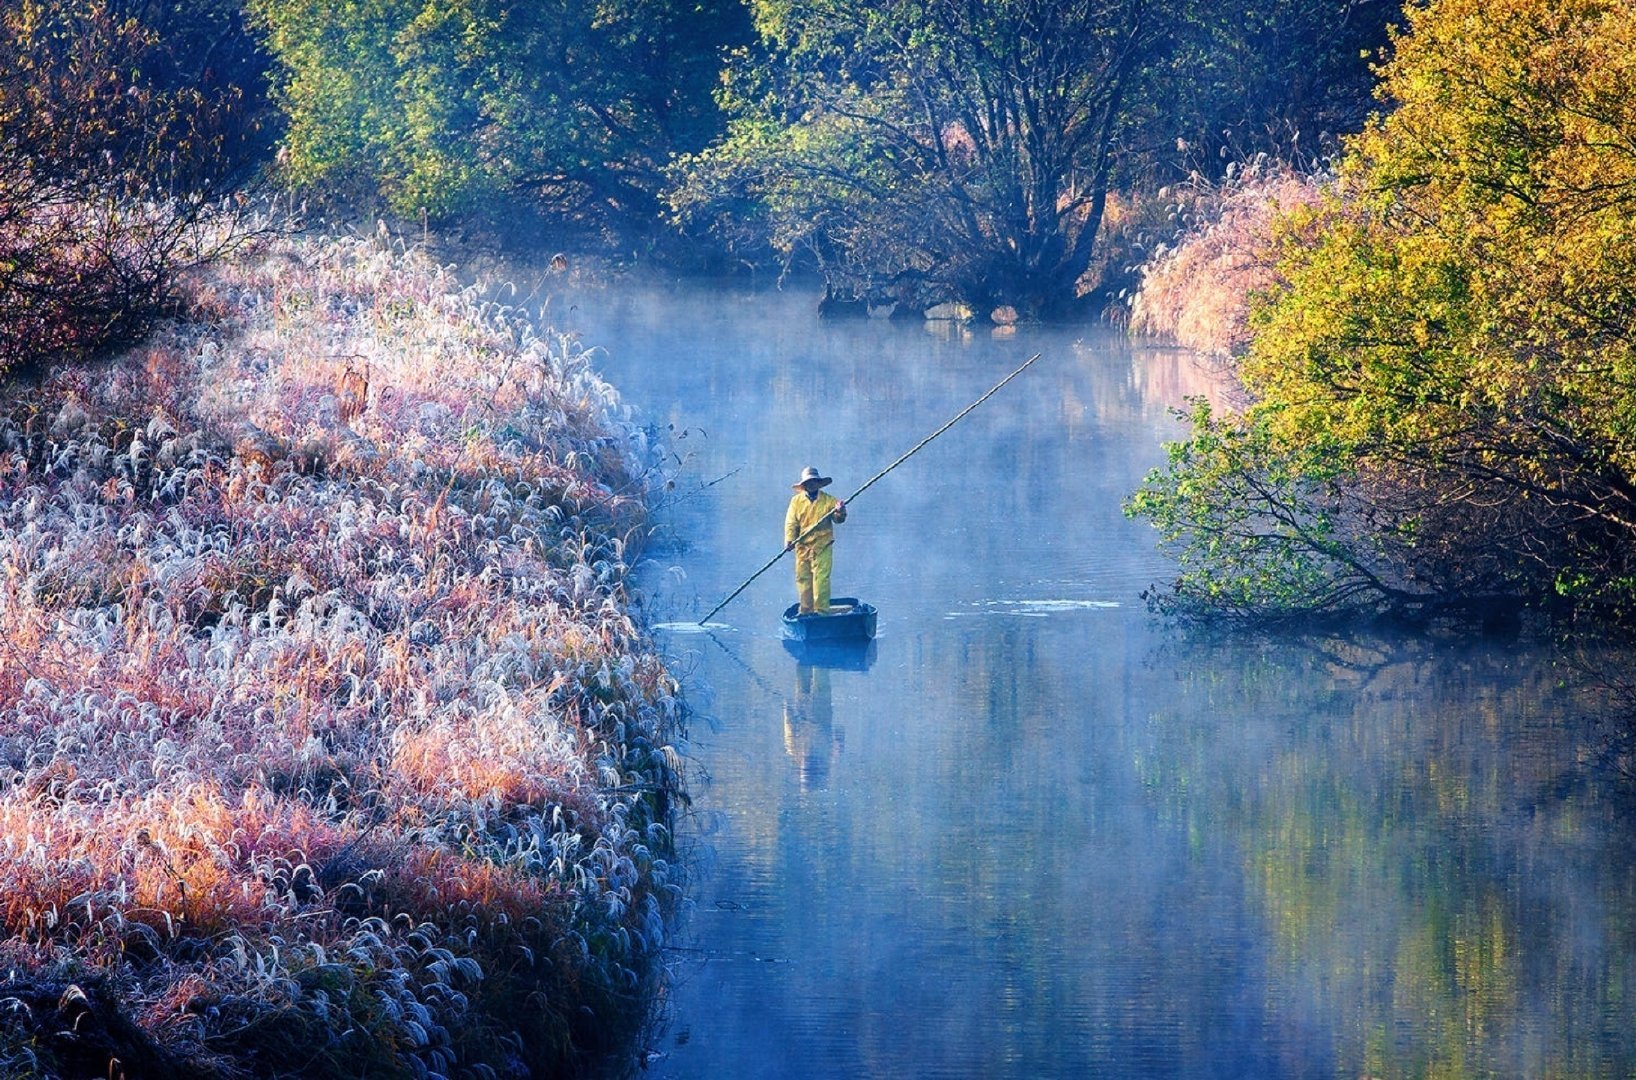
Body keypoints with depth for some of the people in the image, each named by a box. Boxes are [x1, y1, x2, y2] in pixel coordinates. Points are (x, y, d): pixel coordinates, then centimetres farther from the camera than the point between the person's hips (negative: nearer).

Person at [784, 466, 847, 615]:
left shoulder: (829, 500, 4)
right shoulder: (796, 501, 8)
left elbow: (838, 519, -1)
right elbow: (791, 523, 3)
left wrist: (840, 512, -24)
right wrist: (789, 540, -12)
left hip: (822, 547, -2)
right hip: (802, 547, 2)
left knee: (821, 579, -10)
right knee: (803, 580, 4)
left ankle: (821, 610, -9)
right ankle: (806, 611, 12)